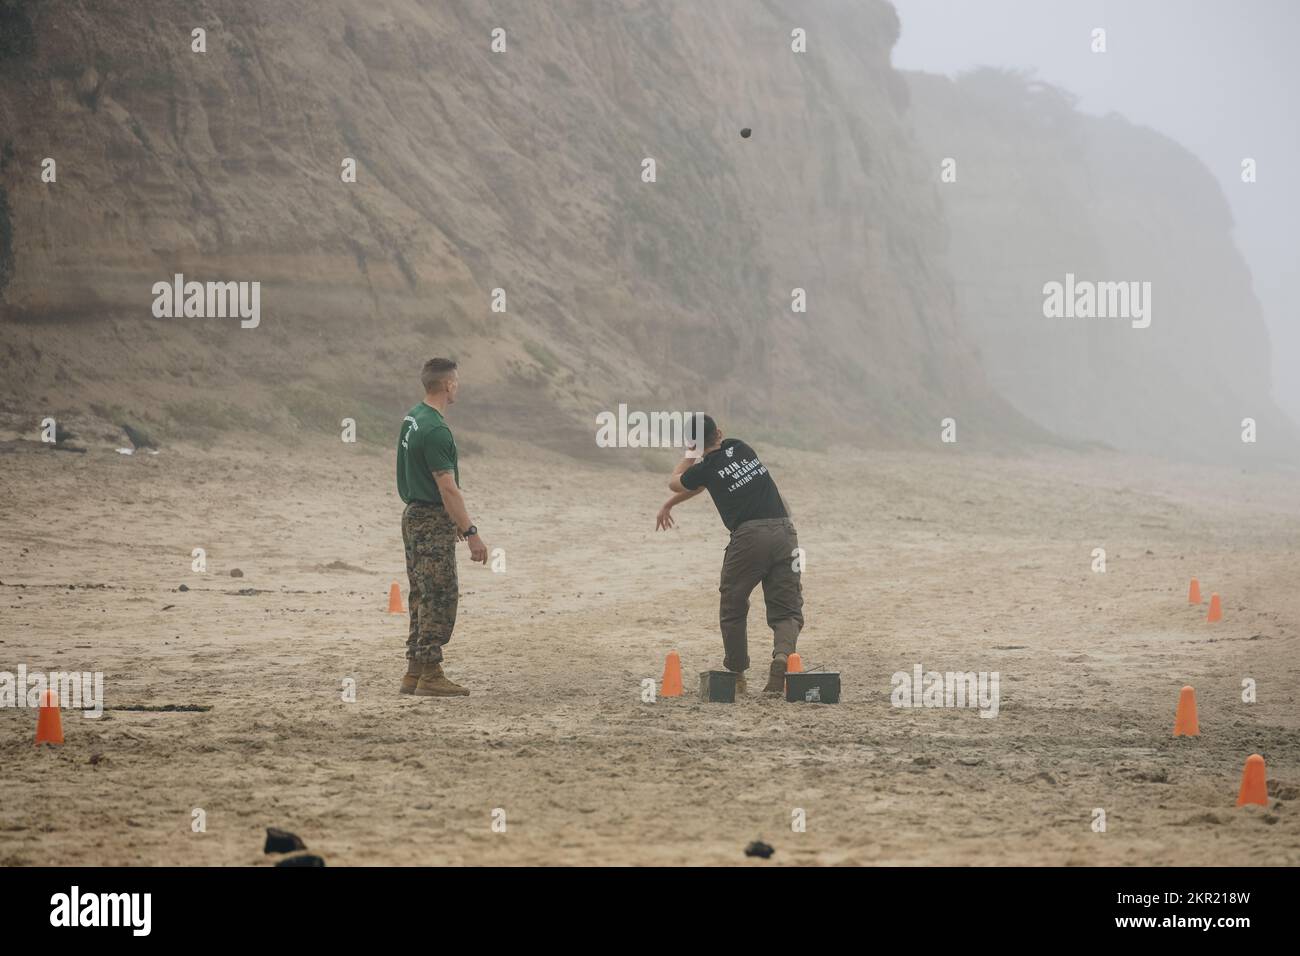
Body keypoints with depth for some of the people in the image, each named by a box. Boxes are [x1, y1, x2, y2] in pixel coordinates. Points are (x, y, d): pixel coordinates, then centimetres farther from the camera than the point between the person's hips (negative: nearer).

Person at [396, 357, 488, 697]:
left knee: (424, 597, 13)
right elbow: (448, 488, -23)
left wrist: (453, 520, 25)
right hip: (433, 524, -10)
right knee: (440, 598, -6)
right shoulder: (435, 430, -21)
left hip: (415, 516, 10)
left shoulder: (413, 419, 11)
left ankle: (415, 672, 14)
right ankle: (430, 674, -6)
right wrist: (472, 533, -20)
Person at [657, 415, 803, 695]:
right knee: (787, 610, 4)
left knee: (733, 609, 15)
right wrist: (669, 504, 40)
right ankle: (783, 654, -24)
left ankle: (737, 677, 17)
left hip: (748, 537, -4)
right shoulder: (741, 448, 17)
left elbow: (675, 482, 26)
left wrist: (691, 455, 40)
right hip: (784, 532, 4)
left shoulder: (706, 468, 2)